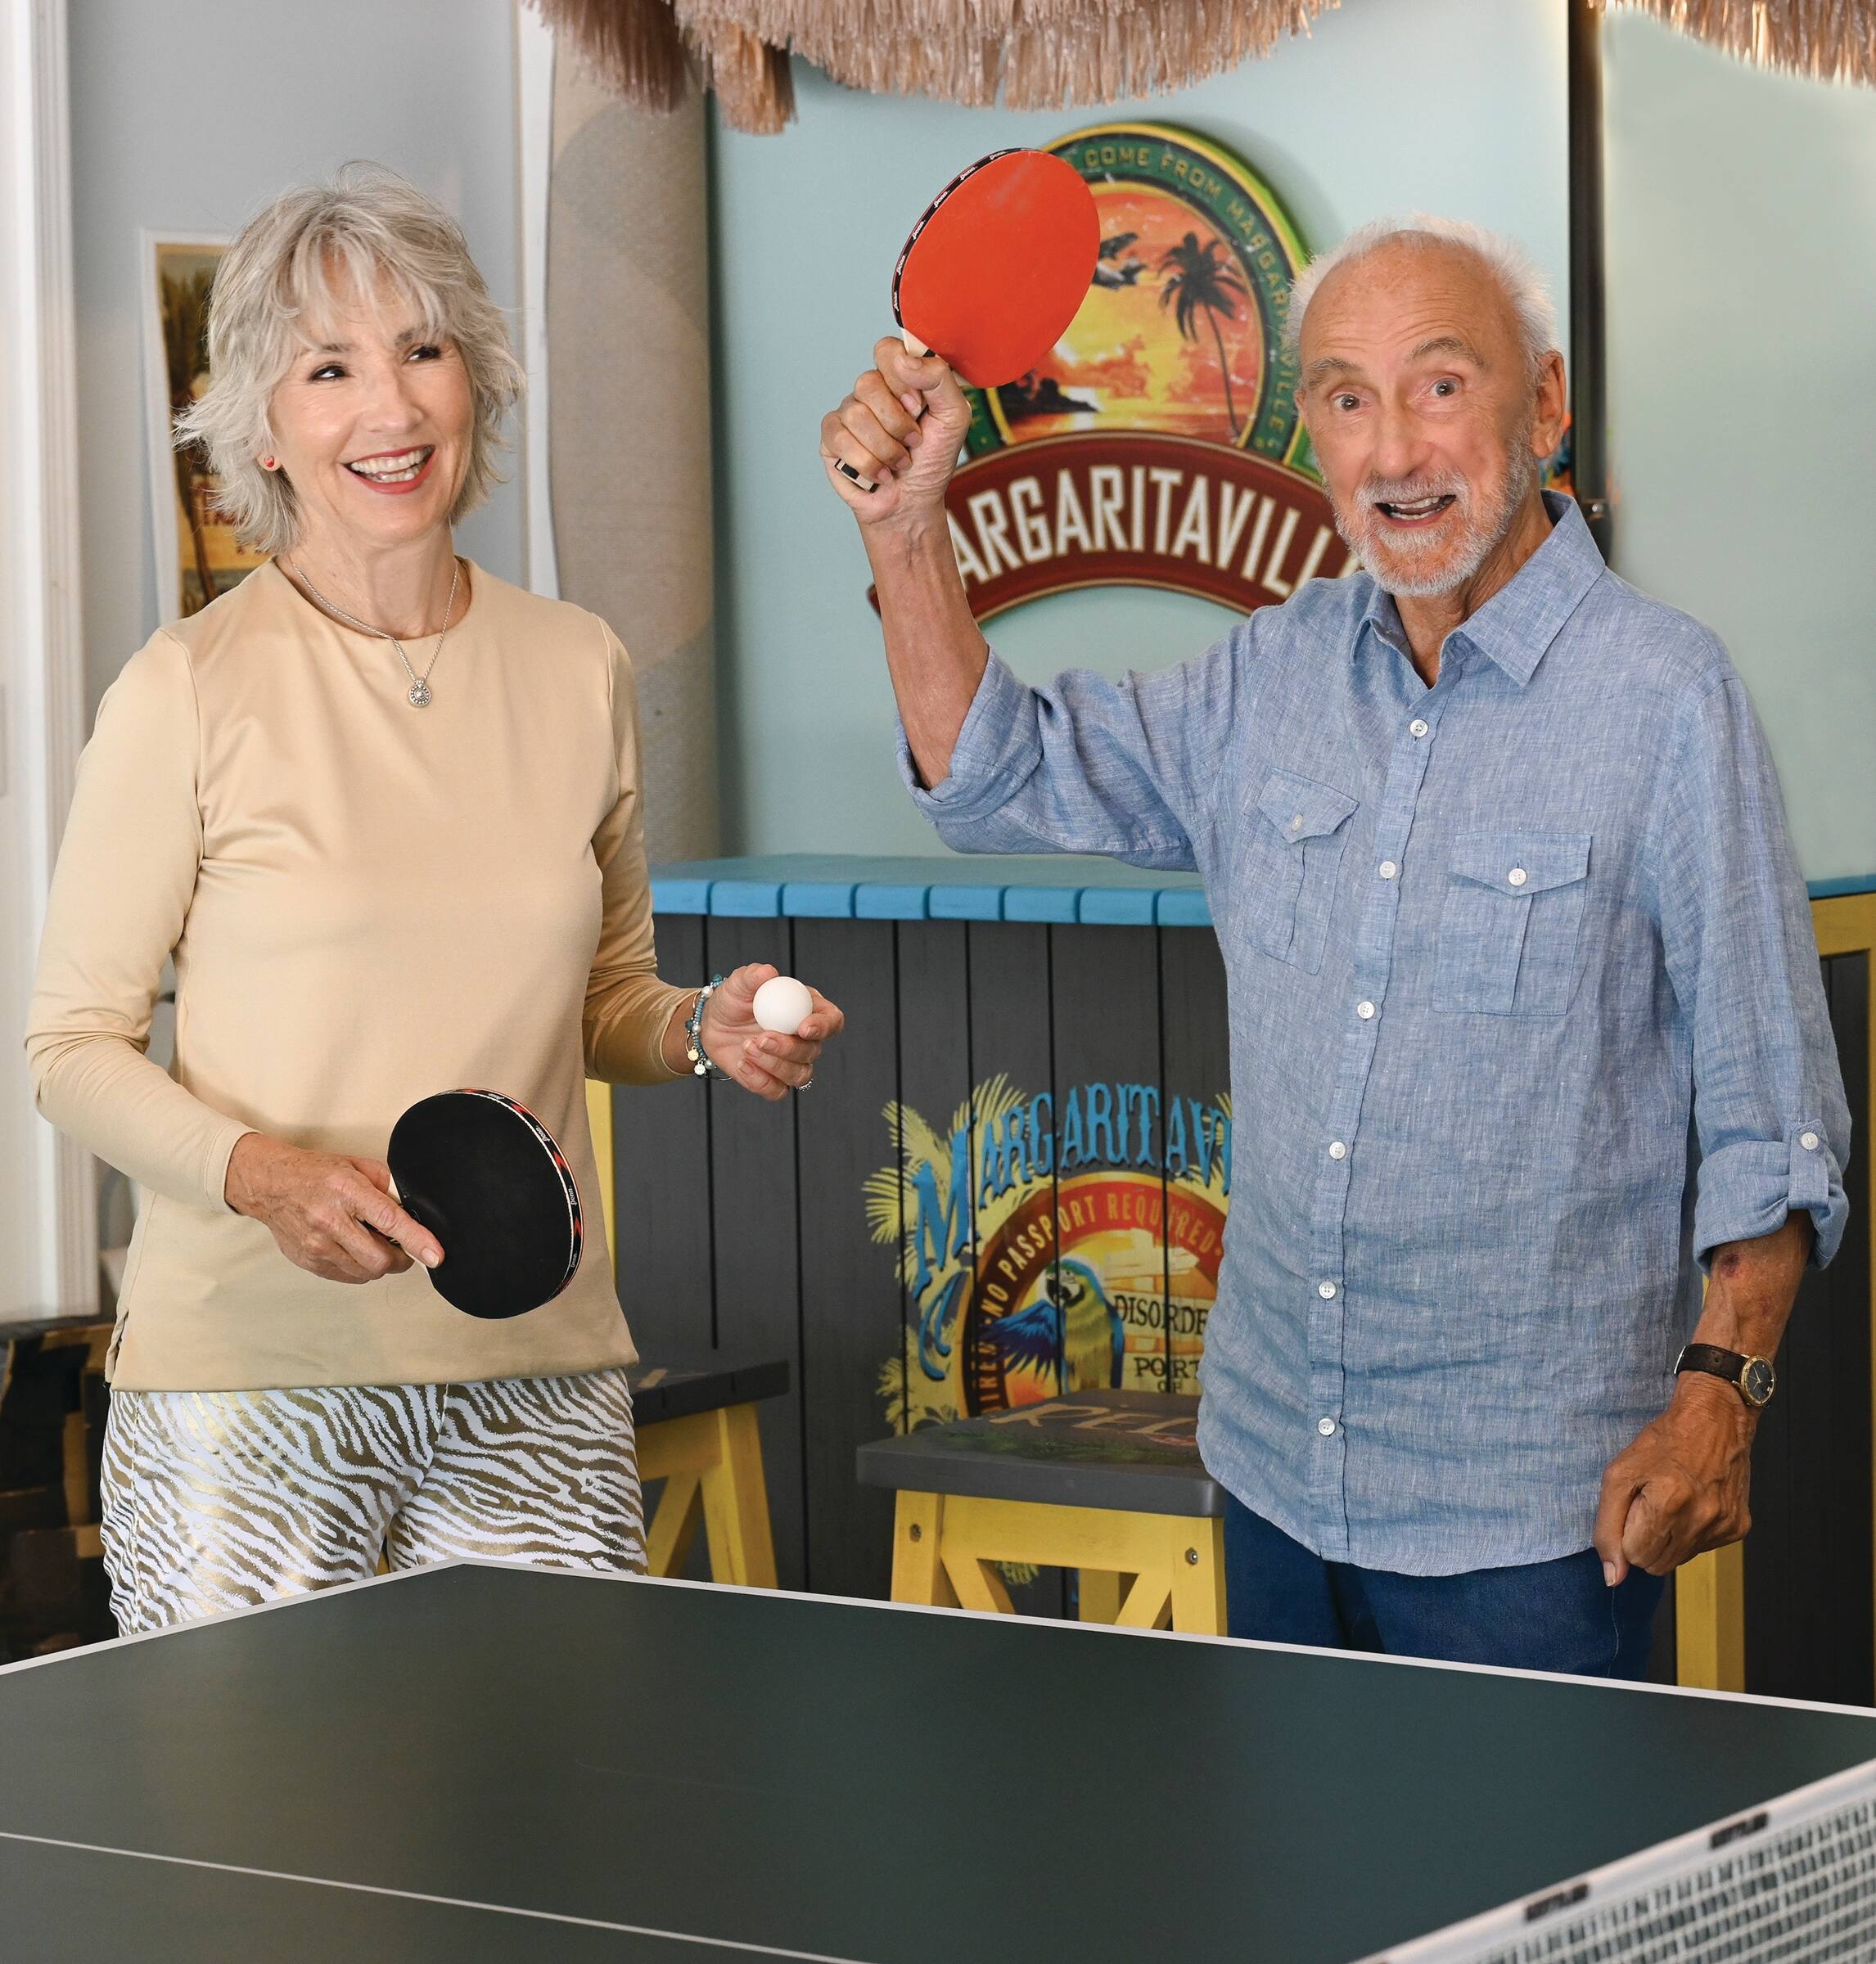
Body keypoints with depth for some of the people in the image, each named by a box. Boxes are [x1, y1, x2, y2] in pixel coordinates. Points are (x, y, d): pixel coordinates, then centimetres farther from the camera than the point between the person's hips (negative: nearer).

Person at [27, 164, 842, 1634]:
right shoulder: (191, 693, -6)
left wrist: (706, 1027, -2)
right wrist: (259, 1171, -18)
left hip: (536, 1373, 4)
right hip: (250, 1374, -3)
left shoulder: (580, 671, 7)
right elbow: (73, 1042, -1)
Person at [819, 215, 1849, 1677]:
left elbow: (1770, 1104, -9)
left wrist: (1720, 1390, -17)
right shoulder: (1277, 675, 7)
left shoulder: (1666, 695, -10)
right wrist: (908, 529, 3)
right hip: (1276, 1471, 6)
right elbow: (1001, 781, 17)